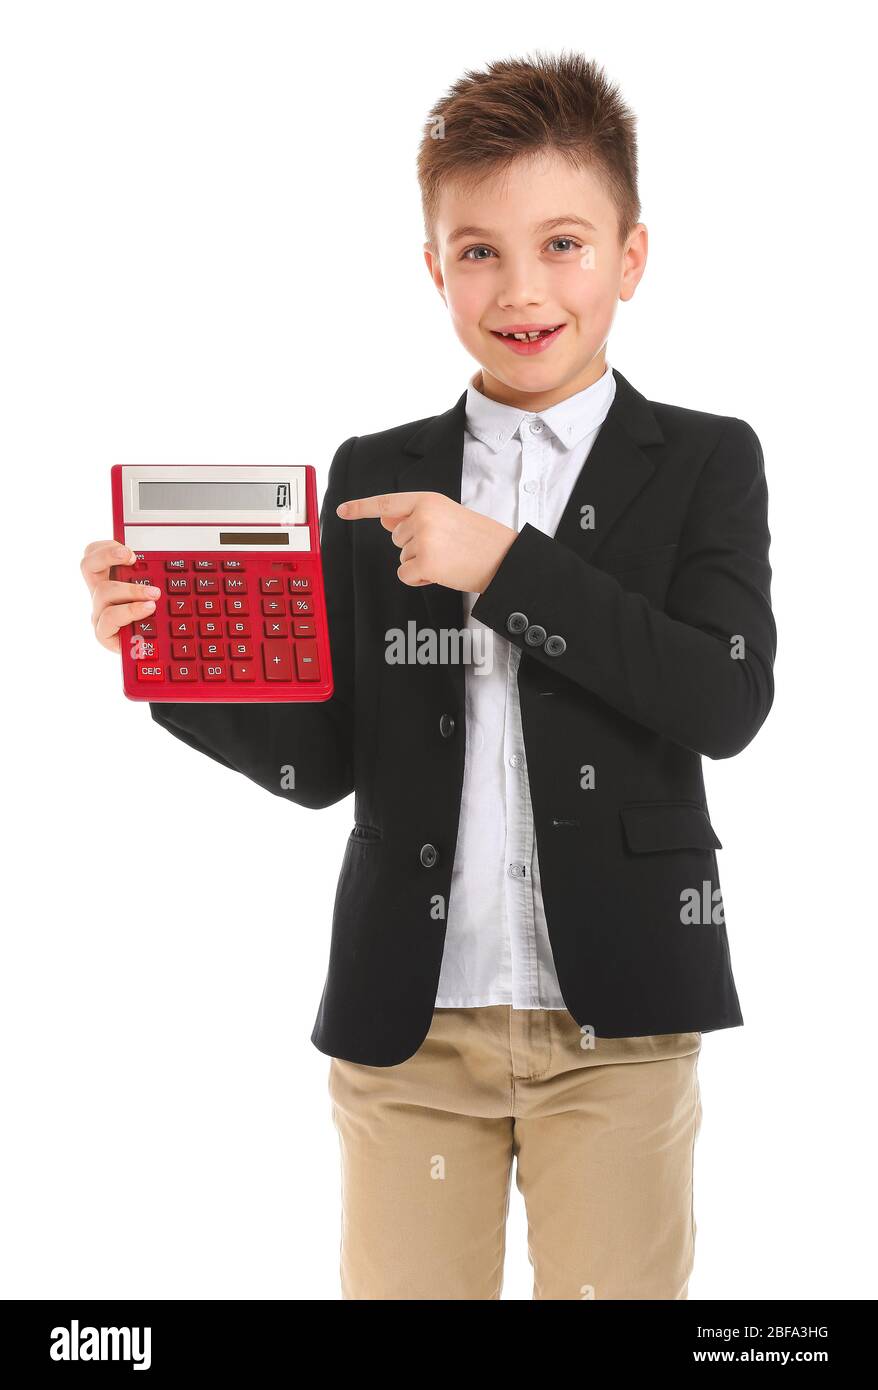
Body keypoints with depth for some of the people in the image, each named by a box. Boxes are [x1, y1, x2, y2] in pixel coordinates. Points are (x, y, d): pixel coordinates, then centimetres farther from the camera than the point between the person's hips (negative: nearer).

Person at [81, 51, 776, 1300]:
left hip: (615, 1018, -2)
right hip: (408, 1016, 2)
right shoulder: (373, 480, 8)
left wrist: (503, 565, -16)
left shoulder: (703, 463, 2)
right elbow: (324, 760, 5)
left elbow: (726, 701, -13)